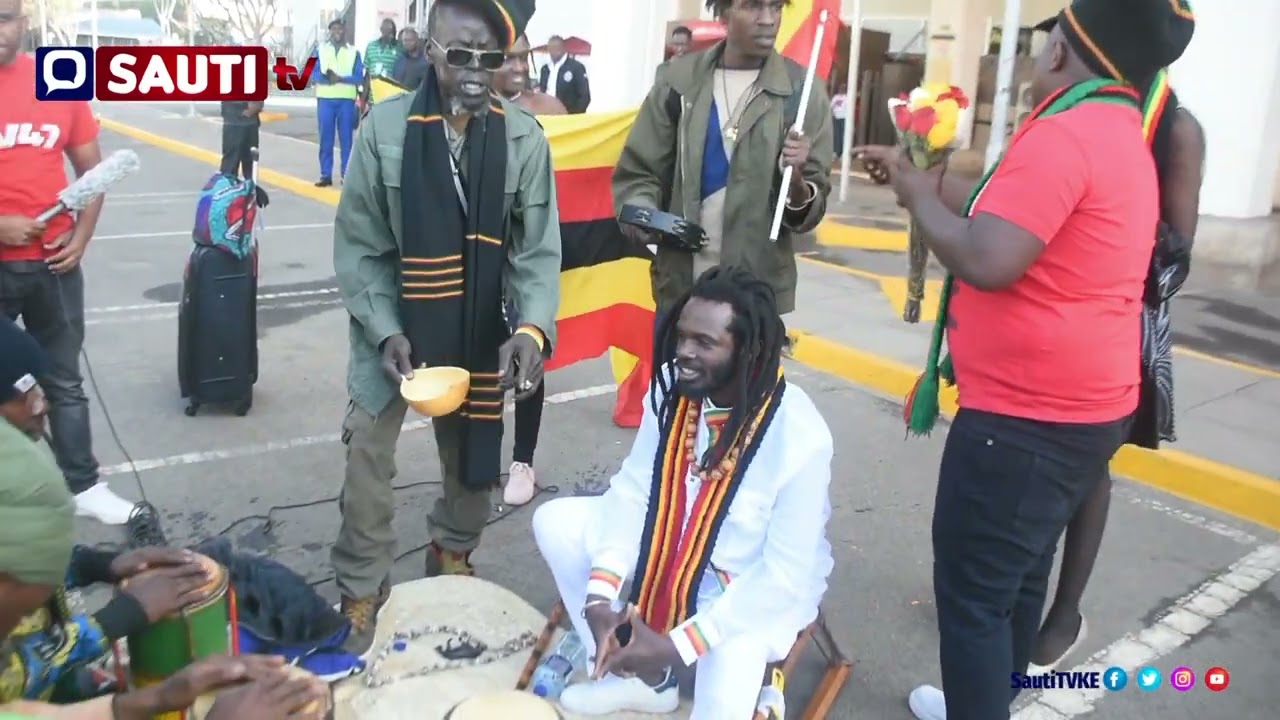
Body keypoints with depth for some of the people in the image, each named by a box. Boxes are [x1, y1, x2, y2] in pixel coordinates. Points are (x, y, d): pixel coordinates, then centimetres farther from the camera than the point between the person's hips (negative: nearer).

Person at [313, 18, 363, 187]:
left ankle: (346, 174, 4)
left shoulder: (354, 52, 8)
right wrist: (326, 77, -19)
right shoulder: (320, 50, 11)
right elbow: (313, 72, 1)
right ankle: (326, 175, 4)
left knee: (346, 138, -1)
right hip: (325, 99, 1)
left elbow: (359, 77, -1)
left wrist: (341, 78, -16)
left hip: (347, 99, -1)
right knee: (325, 139, 0)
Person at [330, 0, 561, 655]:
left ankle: (453, 557, 43)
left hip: (480, 336, 2)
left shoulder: (525, 138, -10)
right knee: (368, 462, 2)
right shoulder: (384, 128, -12)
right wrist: (385, 330, -18)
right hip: (391, 328, -1)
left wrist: (533, 327, -26)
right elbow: (357, 246, -8)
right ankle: (360, 592, 22)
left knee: (473, 457, 16)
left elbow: (538, 249, -9)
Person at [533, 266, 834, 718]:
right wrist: (599, 597, -20)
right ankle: (637, 677, 5)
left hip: (757, 587, -5)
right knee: (555, 521, -8)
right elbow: (632, 490, -9)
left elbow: (784, 576, -27)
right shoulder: (673, 387, -16)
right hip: (671, 550, 6)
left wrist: (676, 646, -28)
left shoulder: (800, 438, -31)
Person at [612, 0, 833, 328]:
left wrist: (796, 183, -23)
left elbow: (809, 211, -1)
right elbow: (637, 171, 4)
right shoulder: (678, 79, 1)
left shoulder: (801, 90, -2)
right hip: (680, 286, 1)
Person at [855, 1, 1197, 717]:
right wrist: (941, 187, 15)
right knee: (1018, 575, 23)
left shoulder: (1062, 134, -19)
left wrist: (920, 197, -11)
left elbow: (988, 262, -27)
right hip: (1082, 408, 10)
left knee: (972, 591, 0)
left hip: (1027, 417, -10)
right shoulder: (1123, 136, 12)